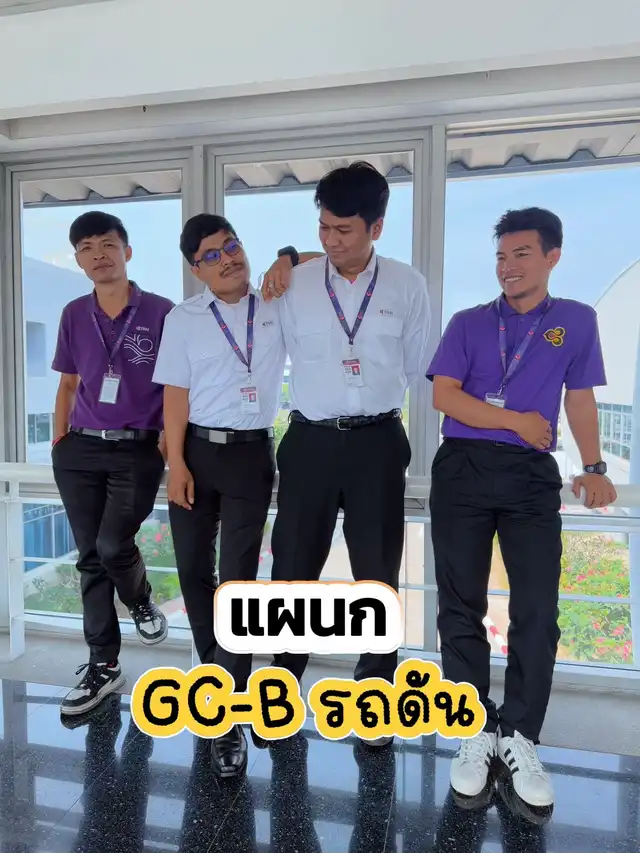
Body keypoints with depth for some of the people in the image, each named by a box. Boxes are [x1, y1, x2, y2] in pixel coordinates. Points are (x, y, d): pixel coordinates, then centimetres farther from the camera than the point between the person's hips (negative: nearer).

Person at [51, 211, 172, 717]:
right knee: (90, 558, 6)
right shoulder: (74, 315, 8)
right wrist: (59, 440, 10)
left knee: (112, 546, -12)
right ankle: (103, 665, 21)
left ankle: (142, 601, 26)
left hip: (137, 452, -4)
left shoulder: (160, 313, -5)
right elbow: (69, 384, 16)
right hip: (80, 451, 4)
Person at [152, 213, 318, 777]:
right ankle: (219, 674, 38)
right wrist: (176, 464, -8)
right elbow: (176, 395, 0)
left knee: (238, 579, -3)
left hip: (251, 455, -1)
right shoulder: (184, 319, 4)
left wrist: (289, 259, -4)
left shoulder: (279, 307, 4)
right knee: (194, 570, 12)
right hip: (196, 451, 2)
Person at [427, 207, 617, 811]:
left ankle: (518, 739, 19)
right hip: (463, 470, 0)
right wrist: (516, 420, -8)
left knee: (538, 610, 0)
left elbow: (580, 400, 13)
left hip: (532, 475, 1)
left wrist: (594, 468, 2)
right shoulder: (468, 323, 8)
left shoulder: (577, 321, 11)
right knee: (461, 608, 4)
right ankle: (477, 733, 21)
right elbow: (444, 395, -2)